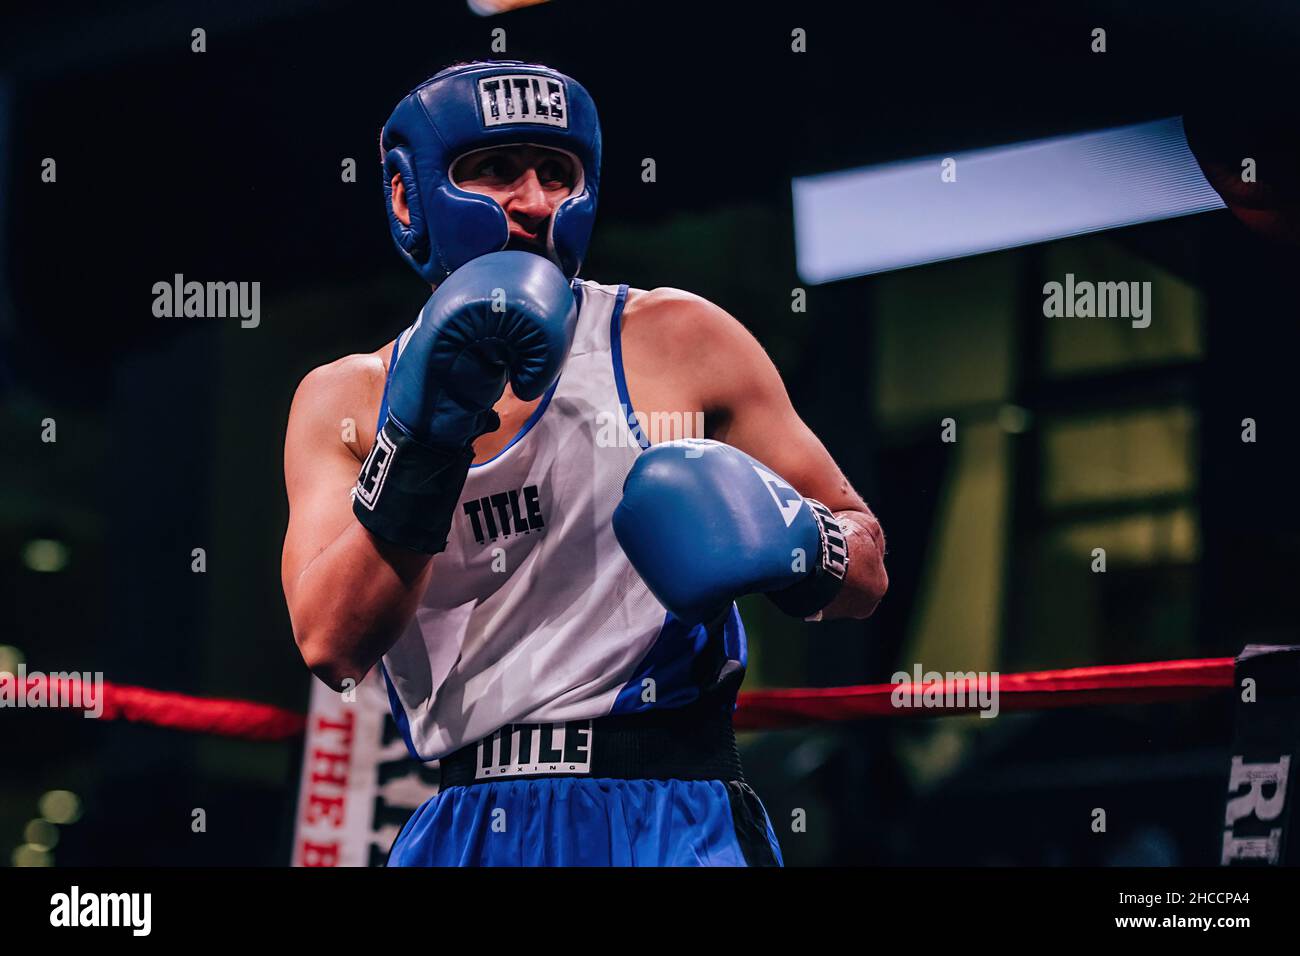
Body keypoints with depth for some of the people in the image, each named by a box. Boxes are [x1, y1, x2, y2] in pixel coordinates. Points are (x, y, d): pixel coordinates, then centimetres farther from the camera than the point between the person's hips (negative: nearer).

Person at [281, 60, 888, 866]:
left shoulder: (678, 341, 1)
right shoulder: (345, 401, 6)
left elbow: (867, 573, 6)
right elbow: (332, 647, -8)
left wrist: (792, 541, -15)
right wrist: (423, 439, -16)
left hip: (669, 822, -2)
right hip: (465, 827, 2)